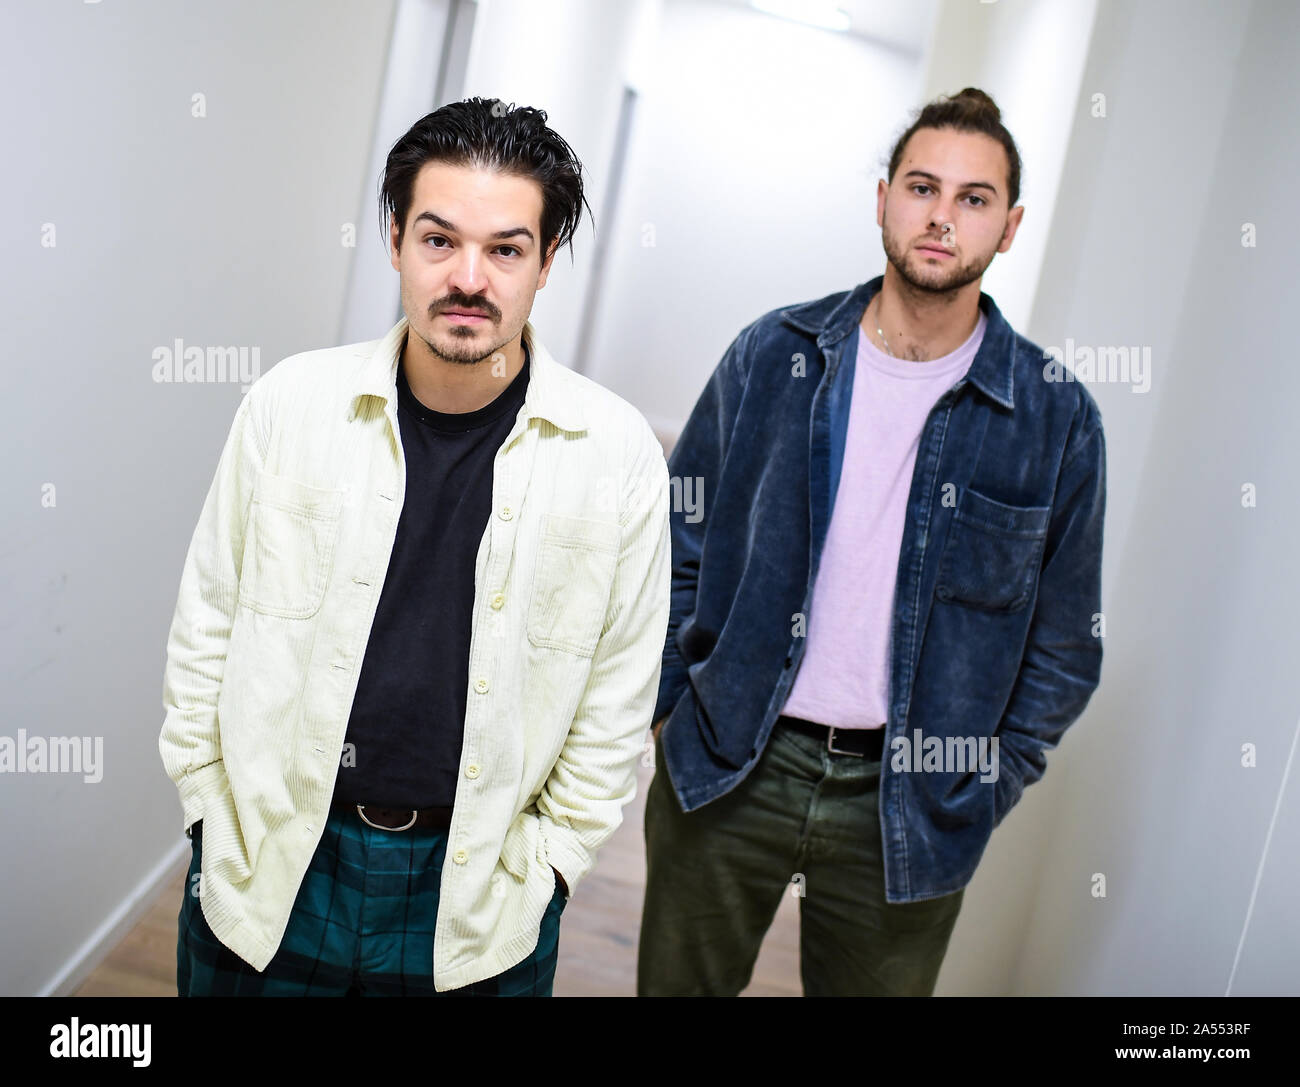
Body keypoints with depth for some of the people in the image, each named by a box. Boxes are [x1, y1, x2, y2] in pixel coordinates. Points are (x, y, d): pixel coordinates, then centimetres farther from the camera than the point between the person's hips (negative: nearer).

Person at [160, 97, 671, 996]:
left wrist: (537, 869, -1)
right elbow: (208, 627, 2)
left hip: (479, 899, -1)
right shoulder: (290, 403, -8)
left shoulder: (619, 453, -10)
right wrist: (219, 819, 2)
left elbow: (617, 703, -2)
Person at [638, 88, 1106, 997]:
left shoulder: (1056, 419, -4)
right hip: (724, 770, 1)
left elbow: (1064, 647, 3)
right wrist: (666, 707, 0)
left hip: (905, 802, 0)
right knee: (678, 981, 16)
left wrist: (984, 789, -1)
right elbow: (679, 544, 5)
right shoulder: (772, 355, -2)